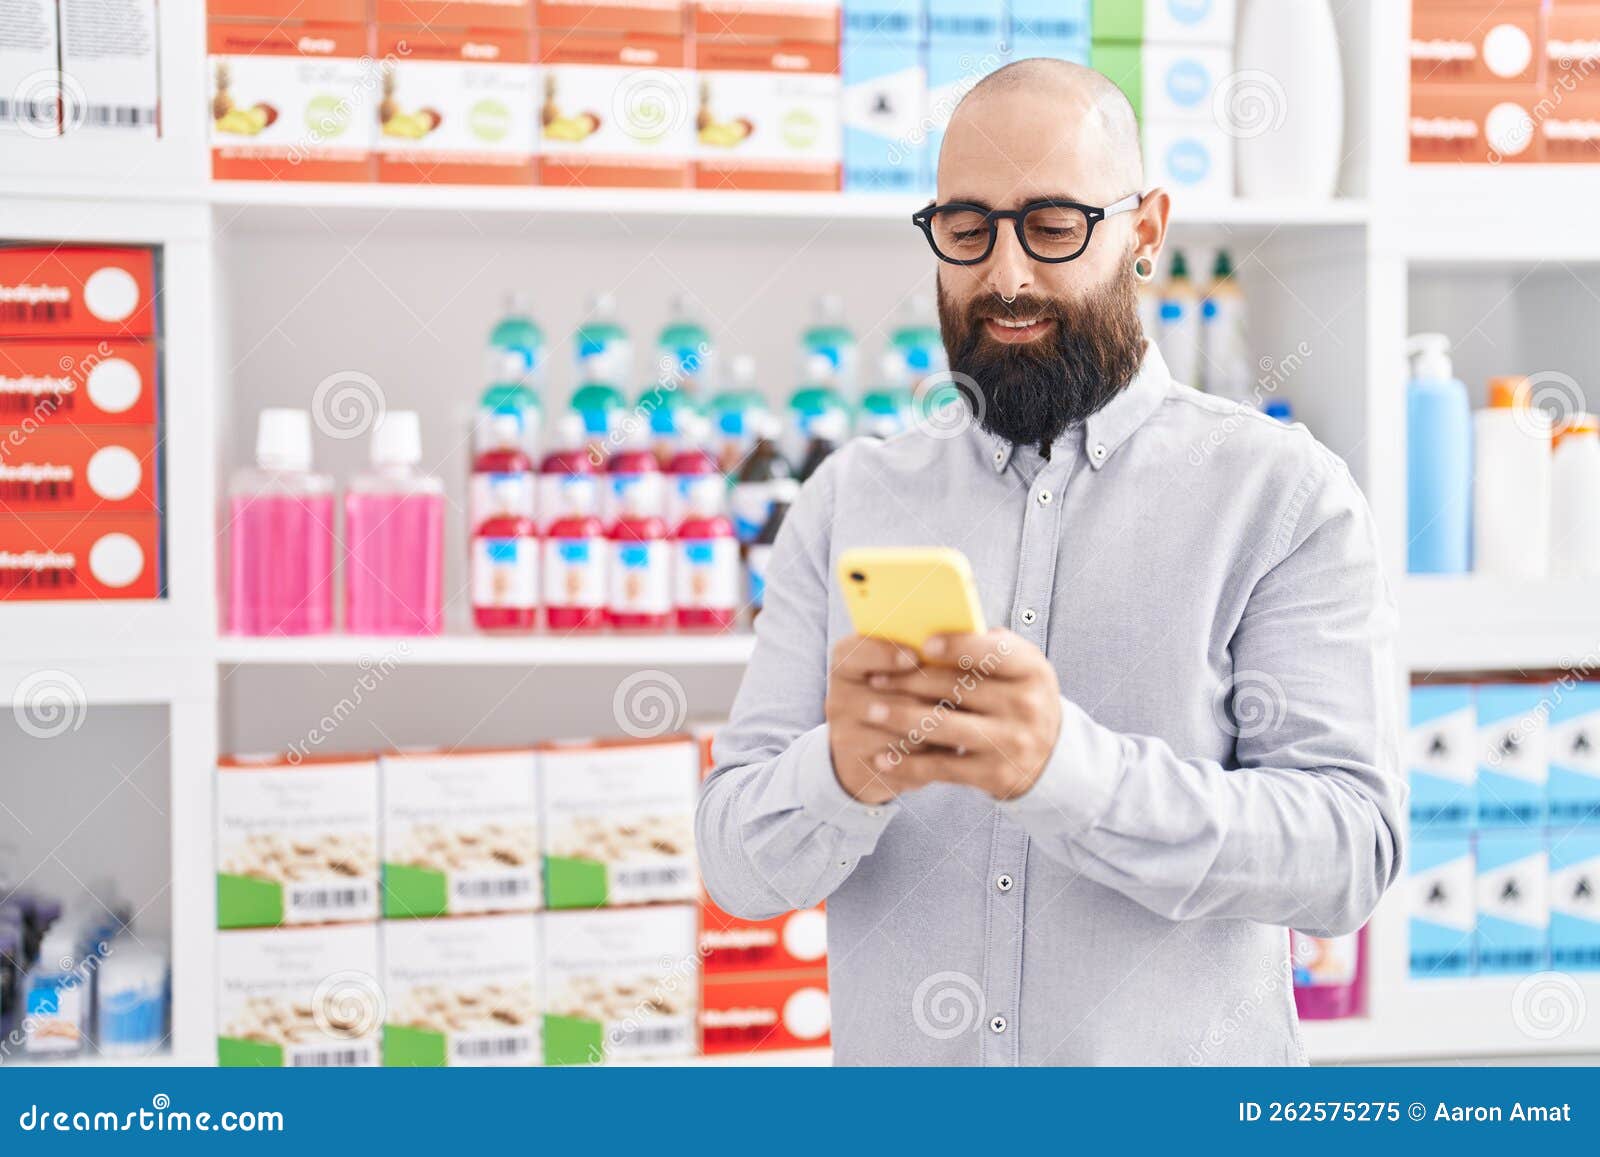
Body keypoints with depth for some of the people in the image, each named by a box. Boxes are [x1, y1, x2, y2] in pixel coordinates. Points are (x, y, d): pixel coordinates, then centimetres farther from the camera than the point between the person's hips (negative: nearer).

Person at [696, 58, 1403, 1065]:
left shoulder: (1282, 492, -5)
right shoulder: (852, 498, 3)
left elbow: (1348, 850, -14)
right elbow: (736, 862, -2)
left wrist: (1065, 764, -29)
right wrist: (842, 773, -23)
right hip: (896, 1058, 2)